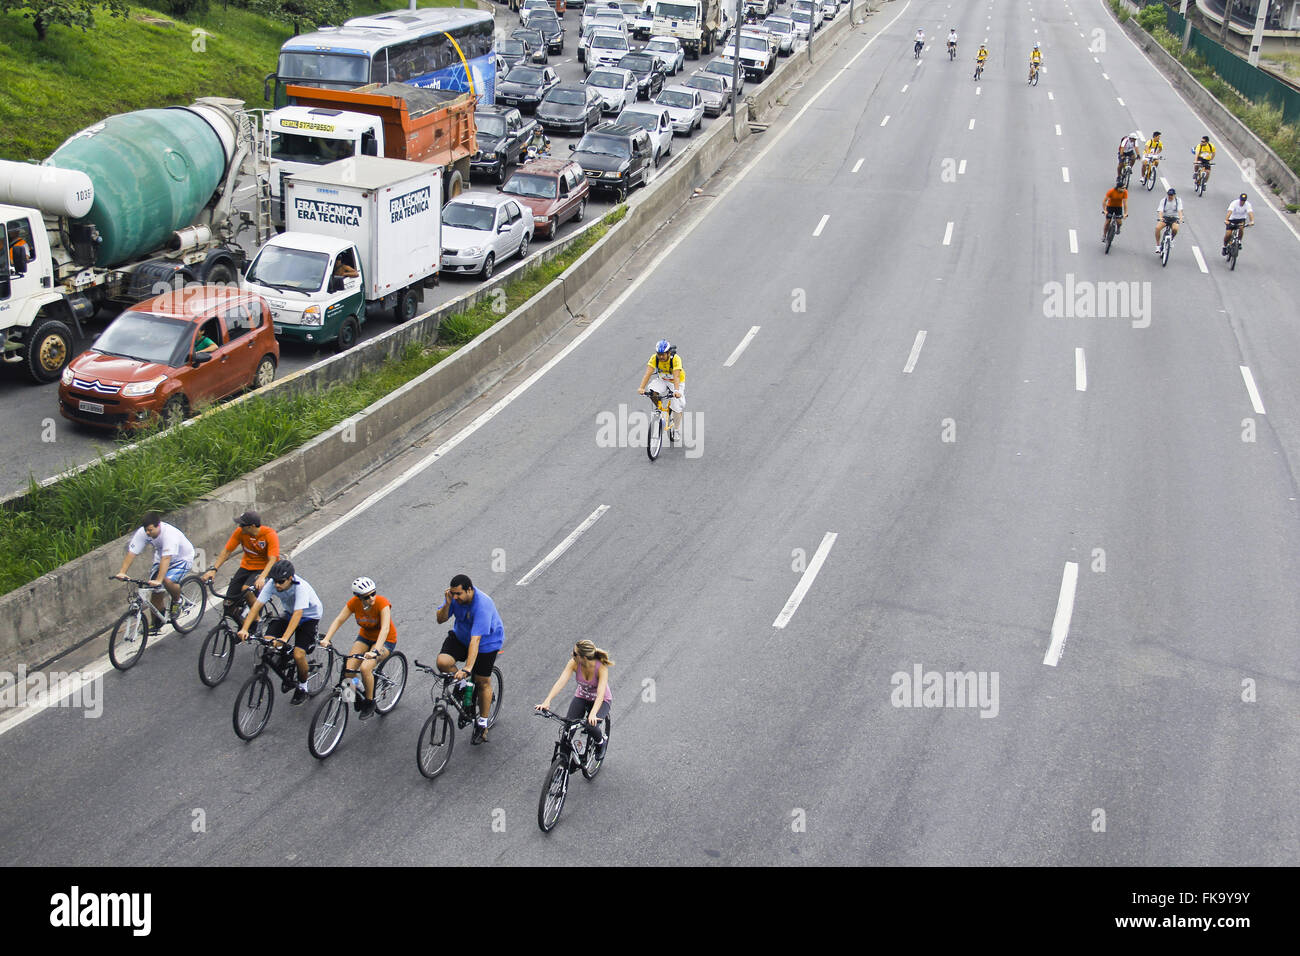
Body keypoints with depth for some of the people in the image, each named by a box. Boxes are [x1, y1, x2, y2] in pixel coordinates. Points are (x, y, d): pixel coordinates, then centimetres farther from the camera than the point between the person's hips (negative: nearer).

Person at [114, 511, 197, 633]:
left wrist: (159, 580, -54)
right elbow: (131, 553, -22)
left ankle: (177, 601, 0)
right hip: (161, 557, 6)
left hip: (182, 558, -6)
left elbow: (166, 559, -45)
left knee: (168, 581, -31)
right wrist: (122, 572, -34)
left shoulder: (169, 533, -37)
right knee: (156, 592, -4)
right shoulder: (142, 532, -21)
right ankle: (157, 622, 18)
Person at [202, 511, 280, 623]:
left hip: (264, 569, -5)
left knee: (247, 590, -34)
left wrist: (262, 577, -45)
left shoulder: (270, 535, -23)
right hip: (246, 567, 5)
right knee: (229, 604, -6)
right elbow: (226, 551, -5)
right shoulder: (240, 532, -12)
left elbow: (272, 560, -30)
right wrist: (213, 569, -16)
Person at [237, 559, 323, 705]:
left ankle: (302, 686, 9)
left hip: (309, 616, -5)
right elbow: (257, 605, -25)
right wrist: (244, 629, -37)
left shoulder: (301, 587, -36)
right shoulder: (272, 584, -22)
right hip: (289, 613, 5)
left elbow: (298, 614, -44)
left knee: (298, 655, -20)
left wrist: (284, 638, -54)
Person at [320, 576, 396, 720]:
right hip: (365, 637, 5)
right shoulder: (354, 602, -16)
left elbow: (385, 629, -39)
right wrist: (326, 639, -32)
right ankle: (357, 696, 12)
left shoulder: (382, 603, -29)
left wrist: (375, 651, -52)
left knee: (365, 668, -28)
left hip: (385, 640, -5)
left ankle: (370, 702, -3)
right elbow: (339, 620, -16)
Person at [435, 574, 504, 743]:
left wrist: (467, 669, -47)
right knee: (443, 662, -20)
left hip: (486, 642, -5)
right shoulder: (454, 597, -18)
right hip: (461, 636, 5)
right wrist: (447, 604, -31)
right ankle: (462, 684, 10)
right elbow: (440, 620, -10)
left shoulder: (482, 606, -37)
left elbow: (475, 640, -42)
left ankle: (482, 725, 20)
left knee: (483, 682, 3)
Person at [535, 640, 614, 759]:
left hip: (601, 700, -3)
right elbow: (561, 682, -30)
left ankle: (601, 741, 8)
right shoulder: (574, 663, -22)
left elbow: (601, 694, -39)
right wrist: (547, 701, -43)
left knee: (591, 726, -28)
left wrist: (593, 713, -55)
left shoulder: (601, 667, -31)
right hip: (581, 697, 3)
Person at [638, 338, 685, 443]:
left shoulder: (676, 359, -33)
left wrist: (676, 390, -58)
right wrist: (641, 388, -49)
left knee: (677, 407, -10)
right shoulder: (654, 358, -25)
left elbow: (676, 376, -43)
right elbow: (647, 373, -34)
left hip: (676, 381, -3)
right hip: (662, 379, 3)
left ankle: (677, 430, 13)